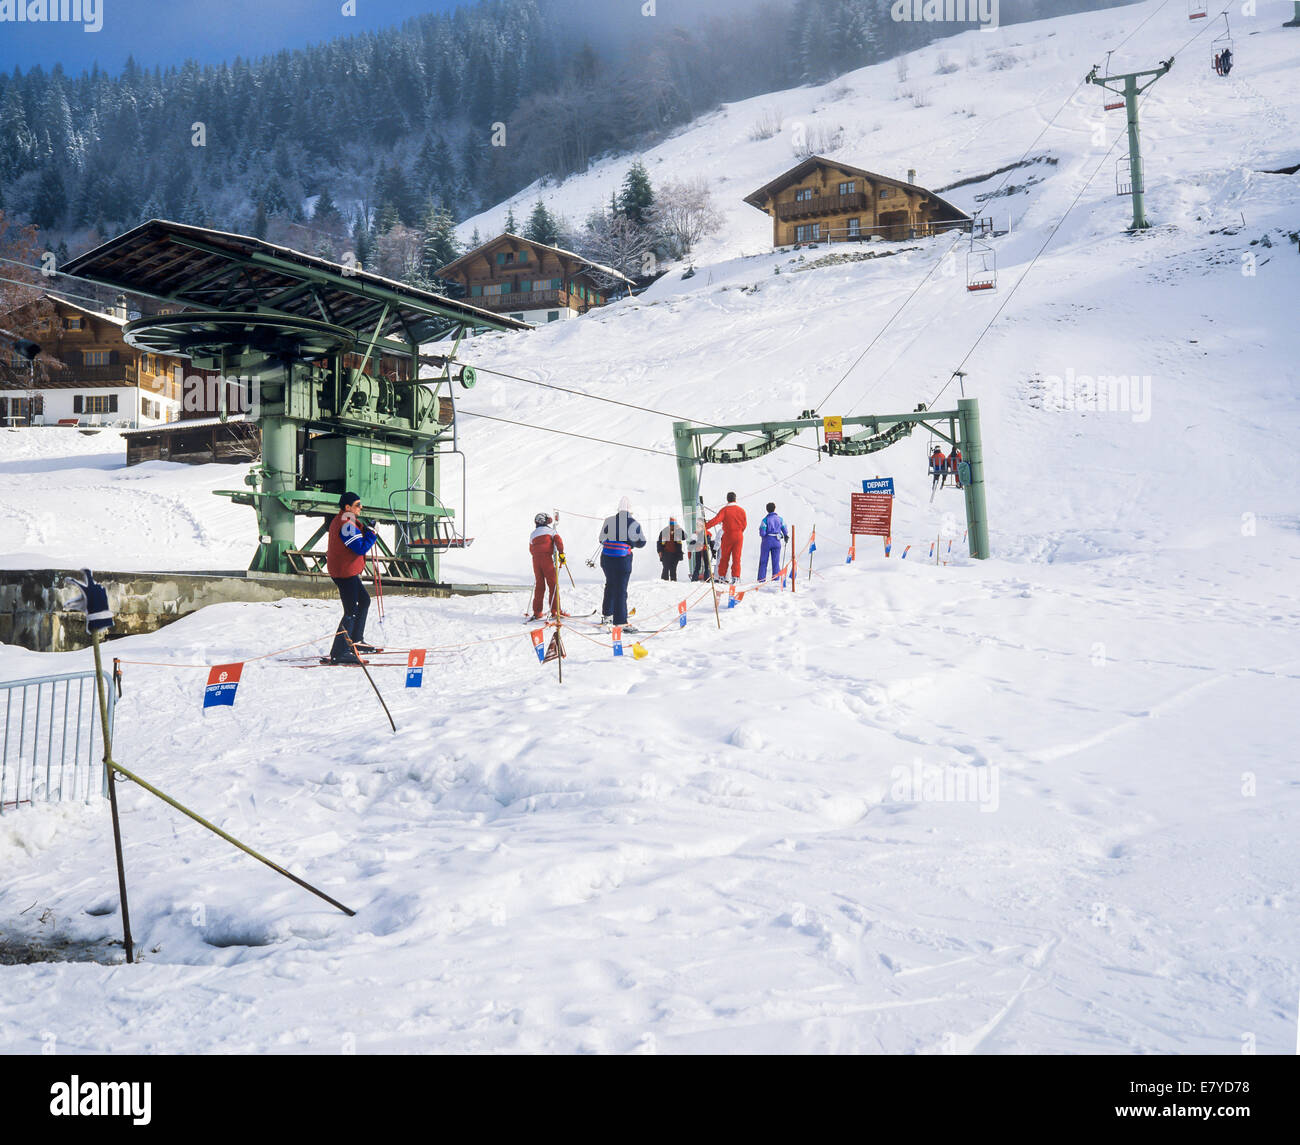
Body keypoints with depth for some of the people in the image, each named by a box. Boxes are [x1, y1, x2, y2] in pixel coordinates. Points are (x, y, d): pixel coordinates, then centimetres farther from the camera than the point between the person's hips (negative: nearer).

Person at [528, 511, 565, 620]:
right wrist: (561, 553, -9)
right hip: (547, 559, -4)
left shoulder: (532, 534, 18)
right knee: (553, 585, 1)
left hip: (536, 560, 4)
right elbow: (558, 540, -10)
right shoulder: (550, 531, 5)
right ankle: (554, 610, -3)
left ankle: (537, 612, 4)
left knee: (539, 586, 8)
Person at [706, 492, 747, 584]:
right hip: (739, 536, 2)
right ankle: (735, 577, -2)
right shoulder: (741, 510, 3)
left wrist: (705, 526, -22)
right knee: (736, 557, 3)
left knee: (725, 557, 8)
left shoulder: (724, 510, -6)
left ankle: (722, 576, 10)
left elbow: (716, 520, -19)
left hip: (727, 535, -2)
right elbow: (745, 524, 8)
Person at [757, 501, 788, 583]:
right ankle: (775, 578, 6)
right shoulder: (780, 519, 0)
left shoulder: (765, 520, -10)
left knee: (763, 561, 7)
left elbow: (762, 533, -13)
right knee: (776, 561, 8)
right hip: (777, 542, 2)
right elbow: (784, 530, 8)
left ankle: (761, 579, 4)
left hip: (767, 541, -2)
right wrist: (786, 537, 28)